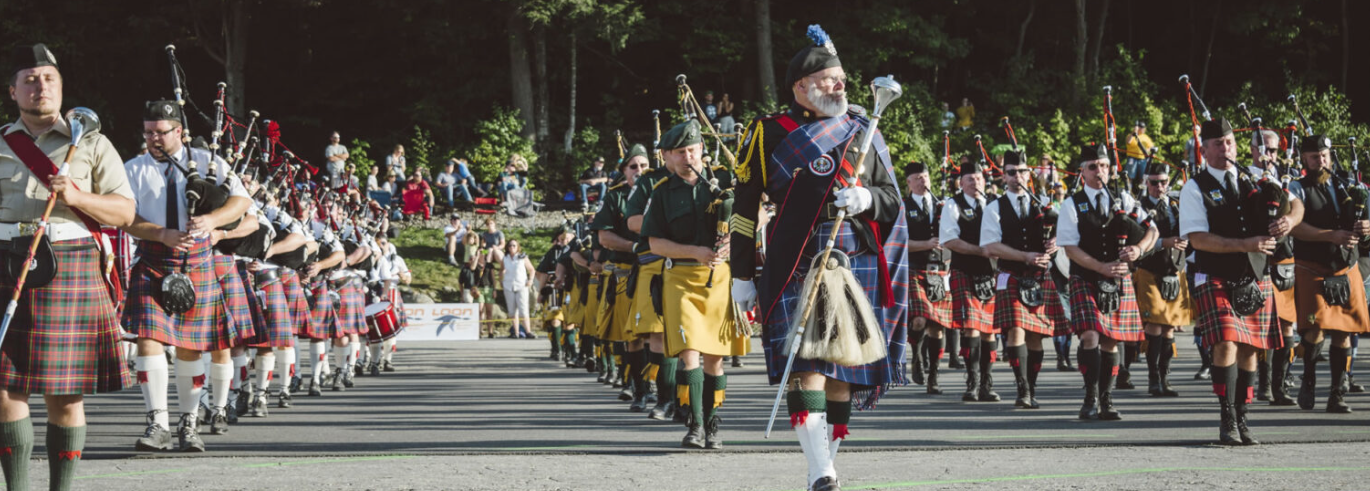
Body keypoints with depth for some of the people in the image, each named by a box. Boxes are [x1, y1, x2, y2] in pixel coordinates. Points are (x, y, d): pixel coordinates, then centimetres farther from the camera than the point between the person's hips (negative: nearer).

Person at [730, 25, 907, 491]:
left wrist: (867, 199, -8)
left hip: (857, 269, 4)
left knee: (843, 372, 4)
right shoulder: (770, 134, 4)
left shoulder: (862, 132, 13)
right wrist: (742, 277, 2)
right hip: (796, 271, -4)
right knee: (806, 365, -16)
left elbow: (893, 202, 15)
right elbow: (746, 208, 5)